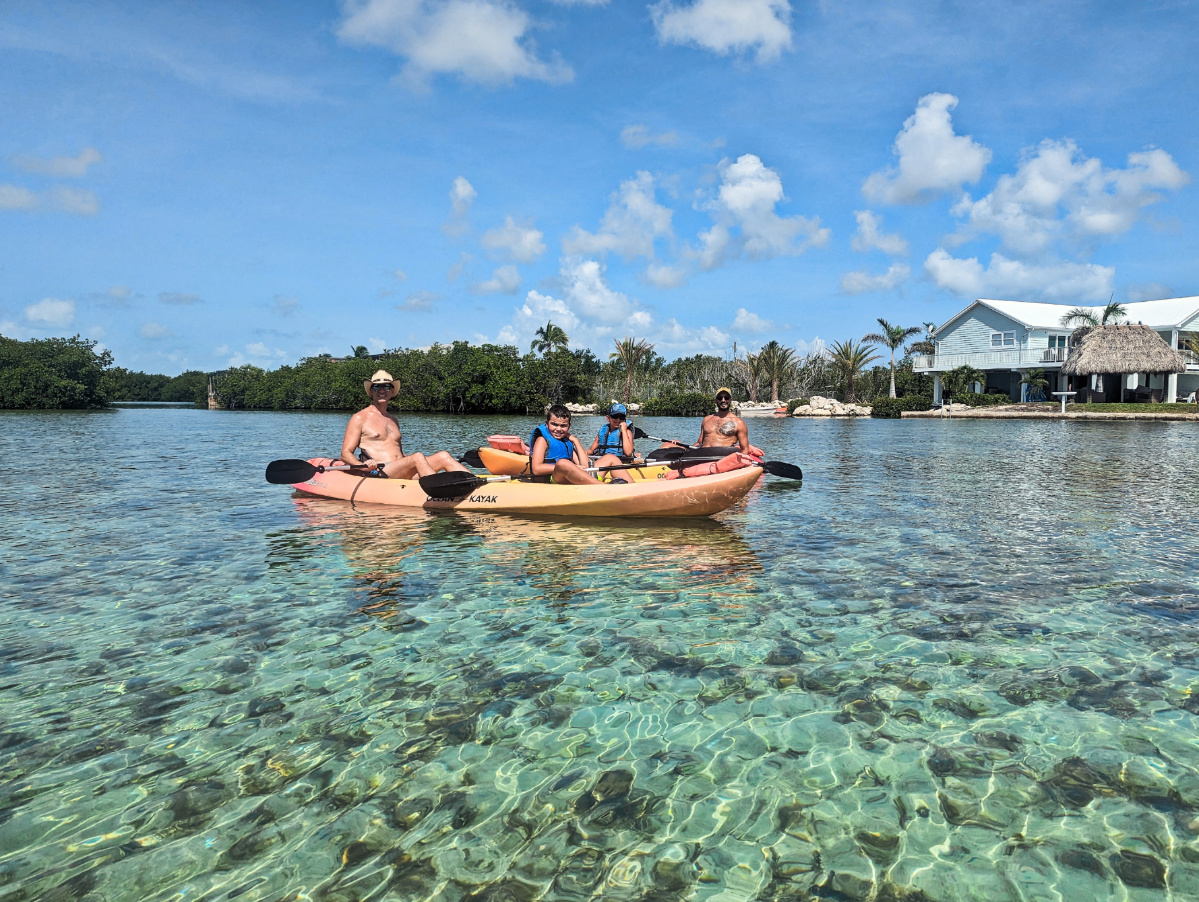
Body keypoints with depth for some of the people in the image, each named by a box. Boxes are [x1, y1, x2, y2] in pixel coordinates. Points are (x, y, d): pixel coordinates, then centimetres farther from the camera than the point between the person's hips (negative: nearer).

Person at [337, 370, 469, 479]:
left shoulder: (394, 421, 26)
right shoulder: (360, 418, 6)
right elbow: (345, 454, 1)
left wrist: (427, 461, 14)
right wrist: (363, 465, -21)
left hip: (403, 476, 7)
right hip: (379, 474, -7)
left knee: (443, 456, -12)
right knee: (418, 457, -32)